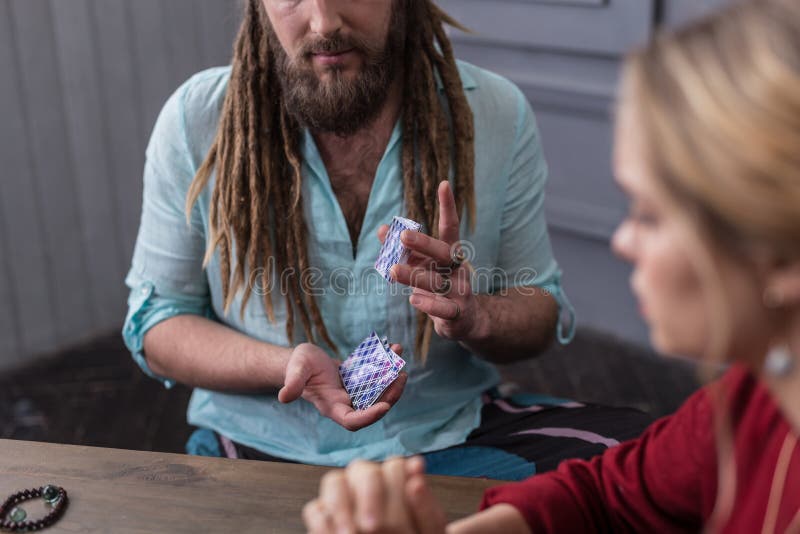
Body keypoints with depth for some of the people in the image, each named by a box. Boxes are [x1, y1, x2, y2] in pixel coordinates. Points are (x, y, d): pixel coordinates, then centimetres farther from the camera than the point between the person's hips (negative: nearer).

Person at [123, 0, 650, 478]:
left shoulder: (496, 114, -6)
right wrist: (285, 365, -22)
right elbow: (155, 322, -1)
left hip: (450, 435, 1)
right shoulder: (195, 119, -8)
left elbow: (541, 308, 3)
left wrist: (473, 318, -23)